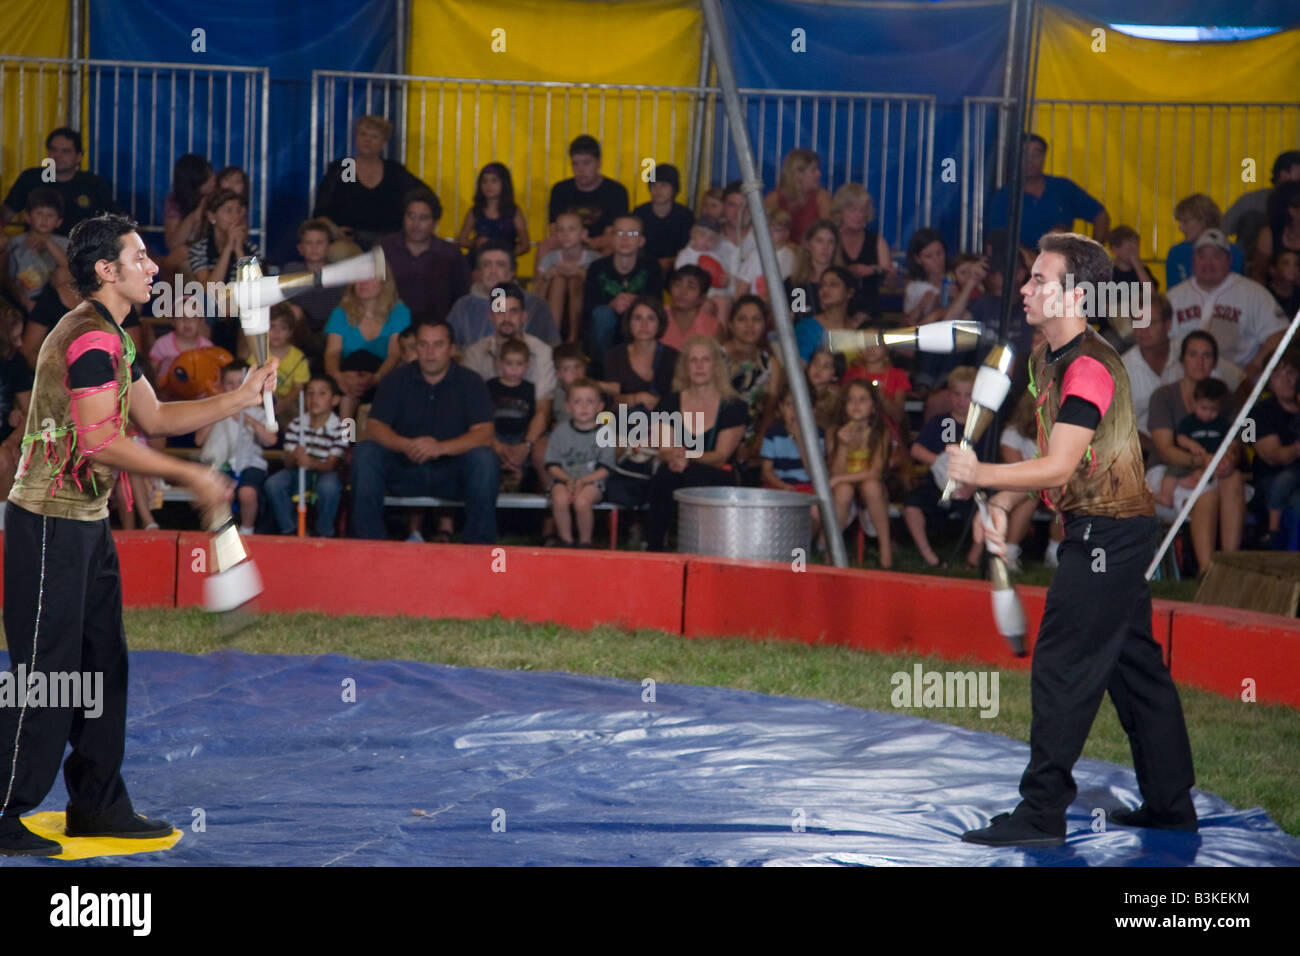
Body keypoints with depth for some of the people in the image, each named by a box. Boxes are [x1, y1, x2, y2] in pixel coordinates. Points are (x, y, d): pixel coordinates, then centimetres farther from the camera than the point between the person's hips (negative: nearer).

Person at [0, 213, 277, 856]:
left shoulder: (110, 338, 15)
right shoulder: (90, 337, -18)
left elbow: (153, 418, 18)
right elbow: (99, 443, -24)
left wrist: (239, 399, 12)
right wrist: (190, 476, -21)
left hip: (87, 521, 10)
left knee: (103, 666, 13)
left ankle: (97, 804, 20)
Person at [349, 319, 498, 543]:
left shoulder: (469, 382, -1)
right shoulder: (397, 380, 4)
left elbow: (484, 434, -13)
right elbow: (373, 427, -5)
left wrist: (441, 448, -31)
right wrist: (406, 445, -26)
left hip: (451, 473, -2)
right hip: (404, 470, 2)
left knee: (484, 459, -31)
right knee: (364, 453, -23)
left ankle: (478, 546, -24)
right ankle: (369, 539, -20)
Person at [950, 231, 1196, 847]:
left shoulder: (1089, 367, -20)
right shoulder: (1050, 359, 11)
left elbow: (1058, 467, -25)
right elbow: (1047, 453, 15)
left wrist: (978, 476, -19)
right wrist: (999, 505, 1)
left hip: (1105, 534, -10)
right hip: (1114, 533, 10)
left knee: (1061, 669, -8)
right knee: (1135, 667, 15)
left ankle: (1040, 814, -5)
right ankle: (1171, 803, 23)